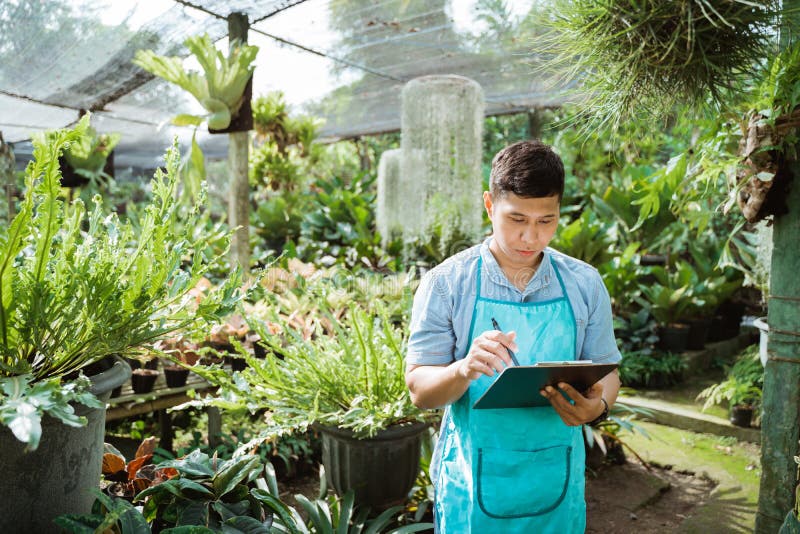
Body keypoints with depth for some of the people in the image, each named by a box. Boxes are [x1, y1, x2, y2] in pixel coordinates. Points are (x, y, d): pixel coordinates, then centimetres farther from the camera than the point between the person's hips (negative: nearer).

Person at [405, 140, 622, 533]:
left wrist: (597, 405, -18)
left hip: (557, 484, 3)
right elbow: (419, 390, -9)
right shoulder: (445, 284, -10)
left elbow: (606, 372, 4)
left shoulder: (585, 284, -2)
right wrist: (465, 370, -29)